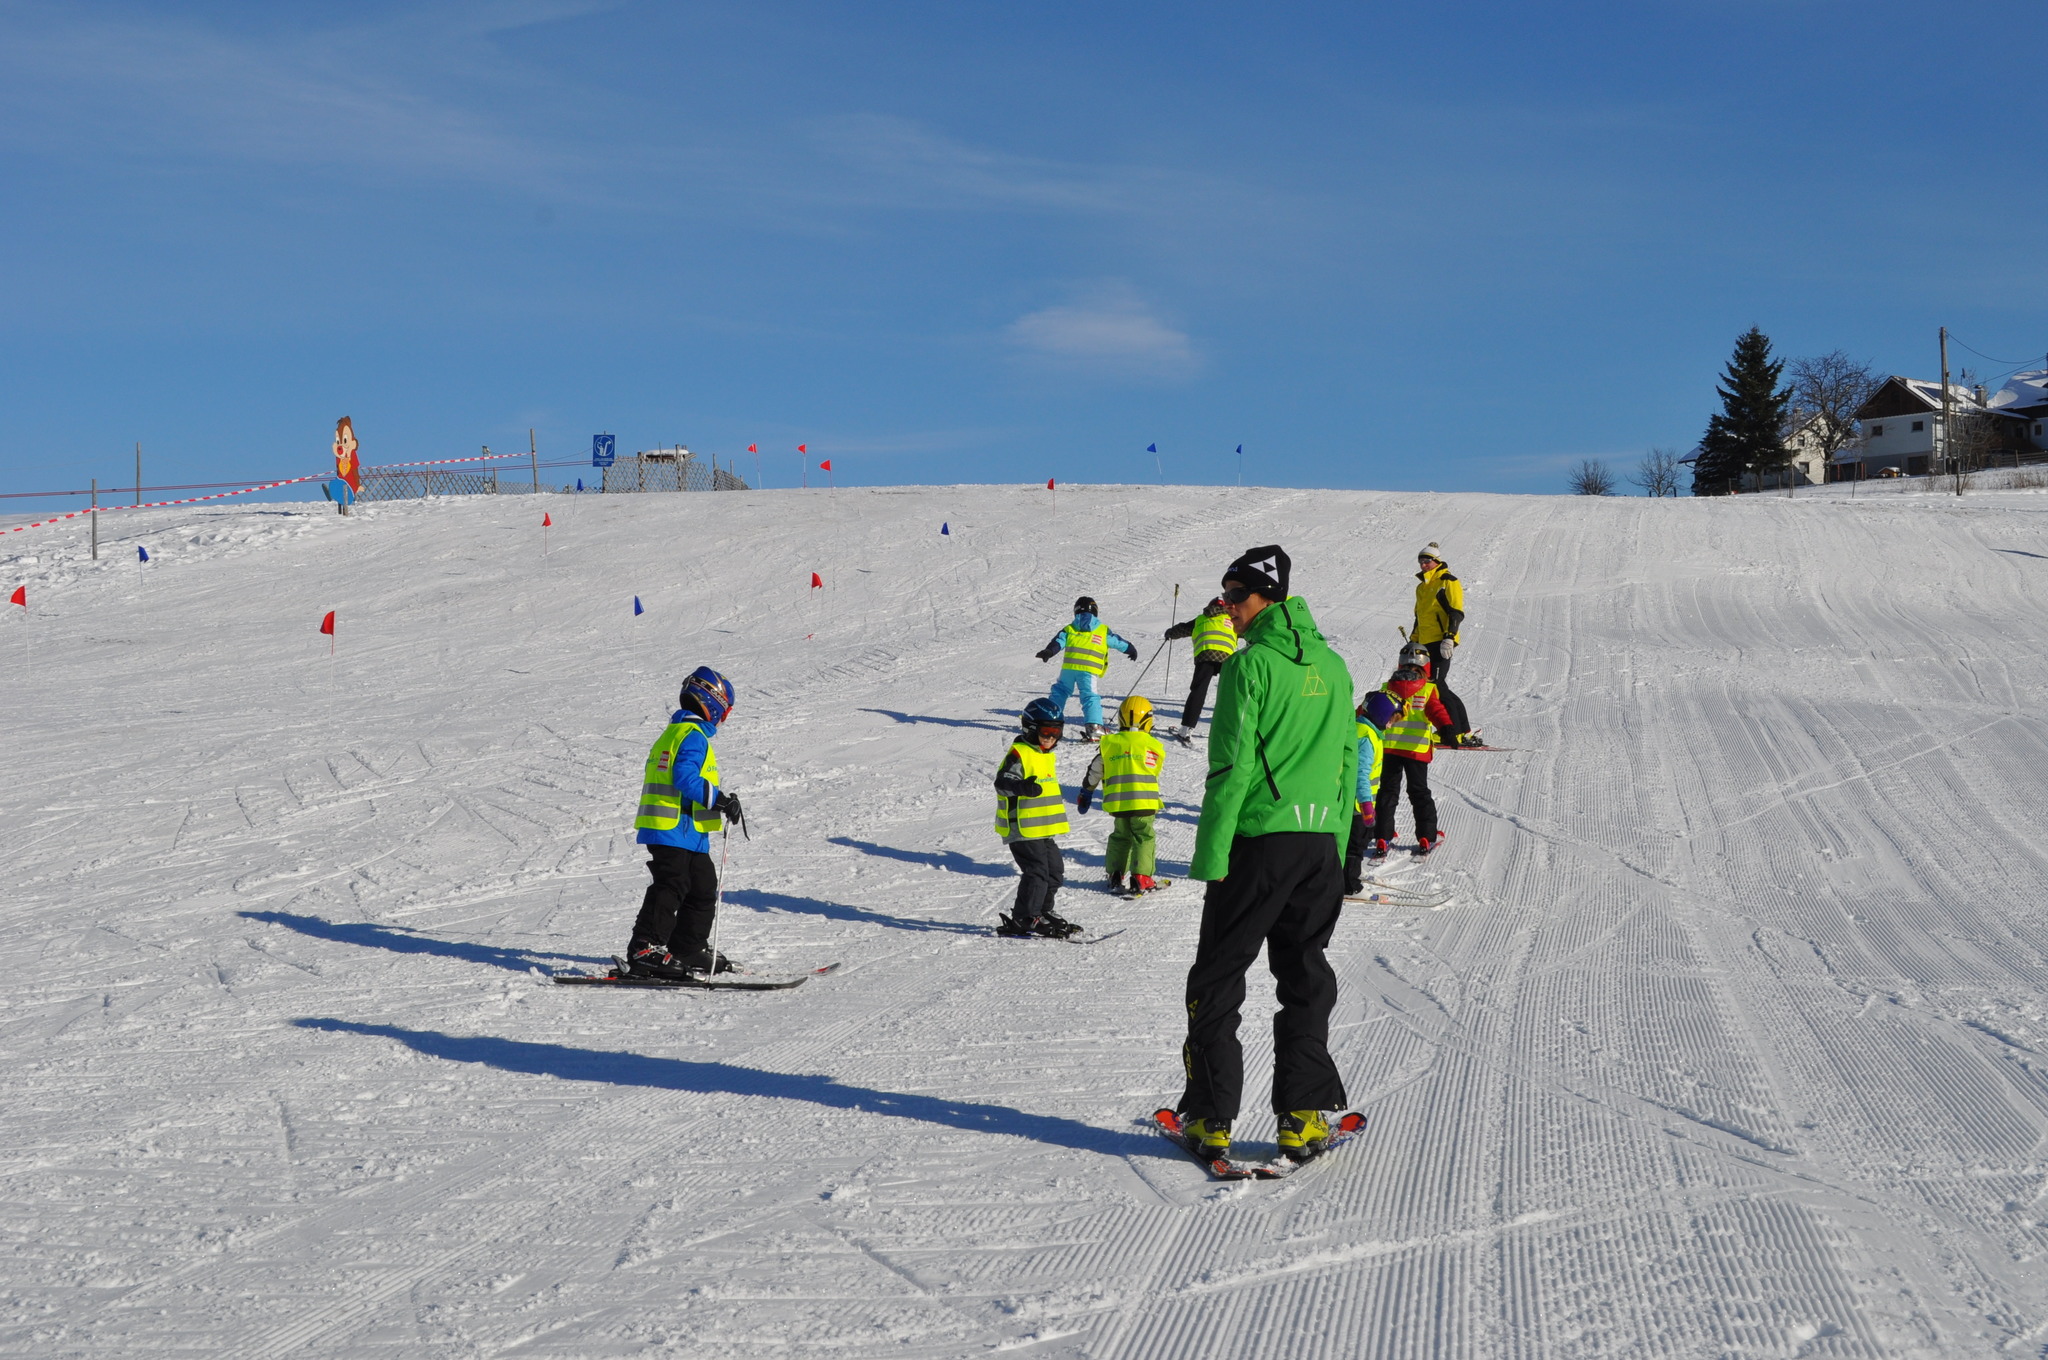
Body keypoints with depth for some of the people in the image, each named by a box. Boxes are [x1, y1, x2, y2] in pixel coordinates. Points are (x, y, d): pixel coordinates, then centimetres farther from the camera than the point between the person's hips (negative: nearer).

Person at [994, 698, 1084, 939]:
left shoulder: (1046, 756, 16)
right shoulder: (1019, 753, -13)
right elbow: (1002, 781, -24)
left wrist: (1058, 799, 42)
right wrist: (1022, 787, -41)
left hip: (1044, 829, 10)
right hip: (1022, 828, -10)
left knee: (1055, 871, 14)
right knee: (1036, 872, -12)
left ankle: (1043, 912, 28)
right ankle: (1023, 919, -5)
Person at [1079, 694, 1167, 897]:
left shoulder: (1109, 743, 6)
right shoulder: (1153, 745, -1)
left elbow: (1094, 772, 13)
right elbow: (1156, 774, 9)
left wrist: (1086, 793, 27)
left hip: (1116, 802, 3)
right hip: (1143, 801, -3)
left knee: (1120, 836, 19)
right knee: (1144, 837, 6)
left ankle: (1115, 875, 15)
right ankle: (1141, 878, -1)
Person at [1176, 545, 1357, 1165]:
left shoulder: (1251, 664, -11)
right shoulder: (1331, 665, 11)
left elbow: (1231, 766, -14)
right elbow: (1348, 760, 14)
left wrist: (1210, 854, -11)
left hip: (1260, 840, -6)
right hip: (1321, 840, 6)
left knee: (1217, 977, 5)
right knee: (1306, 979, 14)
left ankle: (1212, 1119, 5)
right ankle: (1304, 1118, 13)